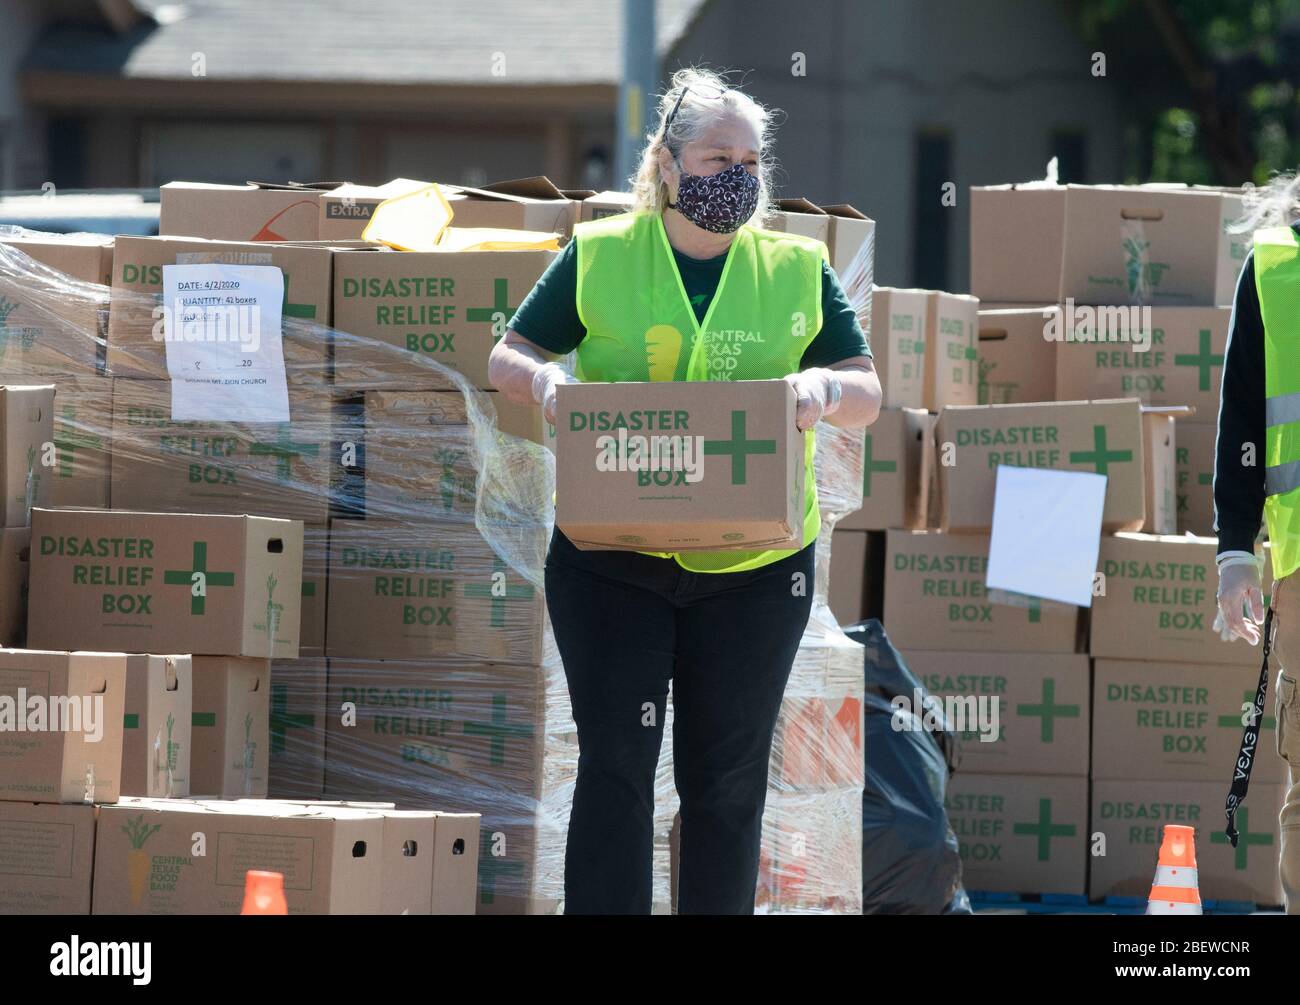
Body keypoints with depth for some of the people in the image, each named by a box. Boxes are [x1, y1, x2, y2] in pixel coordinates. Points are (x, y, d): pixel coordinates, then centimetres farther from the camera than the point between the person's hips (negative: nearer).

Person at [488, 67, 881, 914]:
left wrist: (823, 385, -18)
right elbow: (506, 361, 8)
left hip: (752, 571, 2)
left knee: (728, 781, 7)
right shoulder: (599, 256, 4)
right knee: (616, 767, -6)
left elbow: (868, 396, 5)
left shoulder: (798, 270, 7)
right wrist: (540, 378, -16)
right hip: (612, 562, -1)